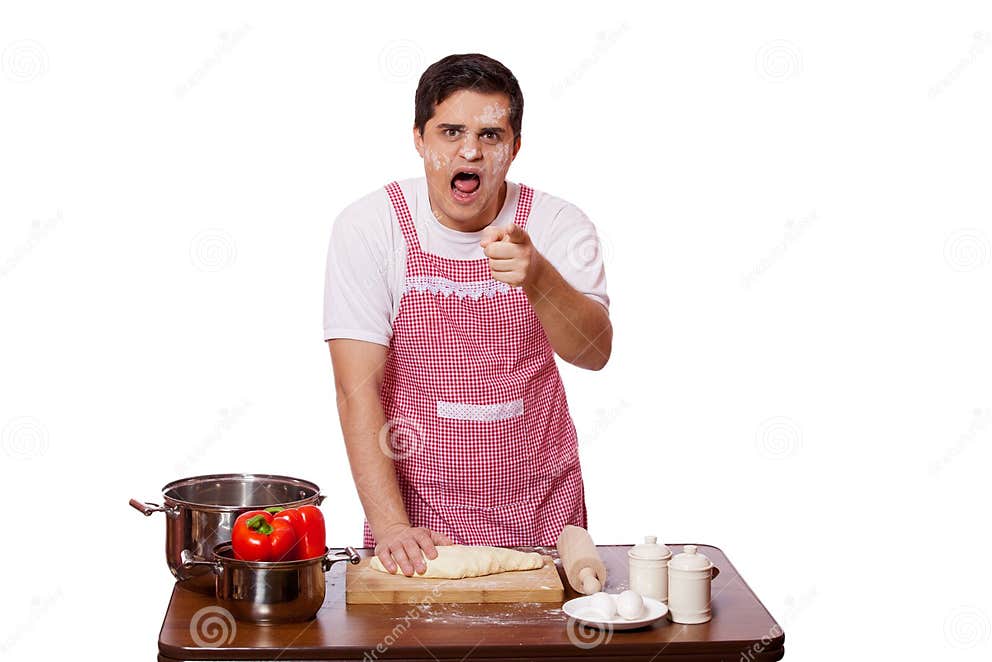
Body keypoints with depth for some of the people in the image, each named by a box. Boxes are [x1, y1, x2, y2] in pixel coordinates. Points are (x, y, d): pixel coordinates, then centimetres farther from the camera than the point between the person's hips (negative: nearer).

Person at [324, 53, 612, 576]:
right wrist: (390, 525, -19)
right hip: (416, 515, -1)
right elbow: (357, 388, -10)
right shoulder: (367, 226, -6)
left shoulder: (558, 224, -3)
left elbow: (594, 352, -18)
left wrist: (538, 280, -38)